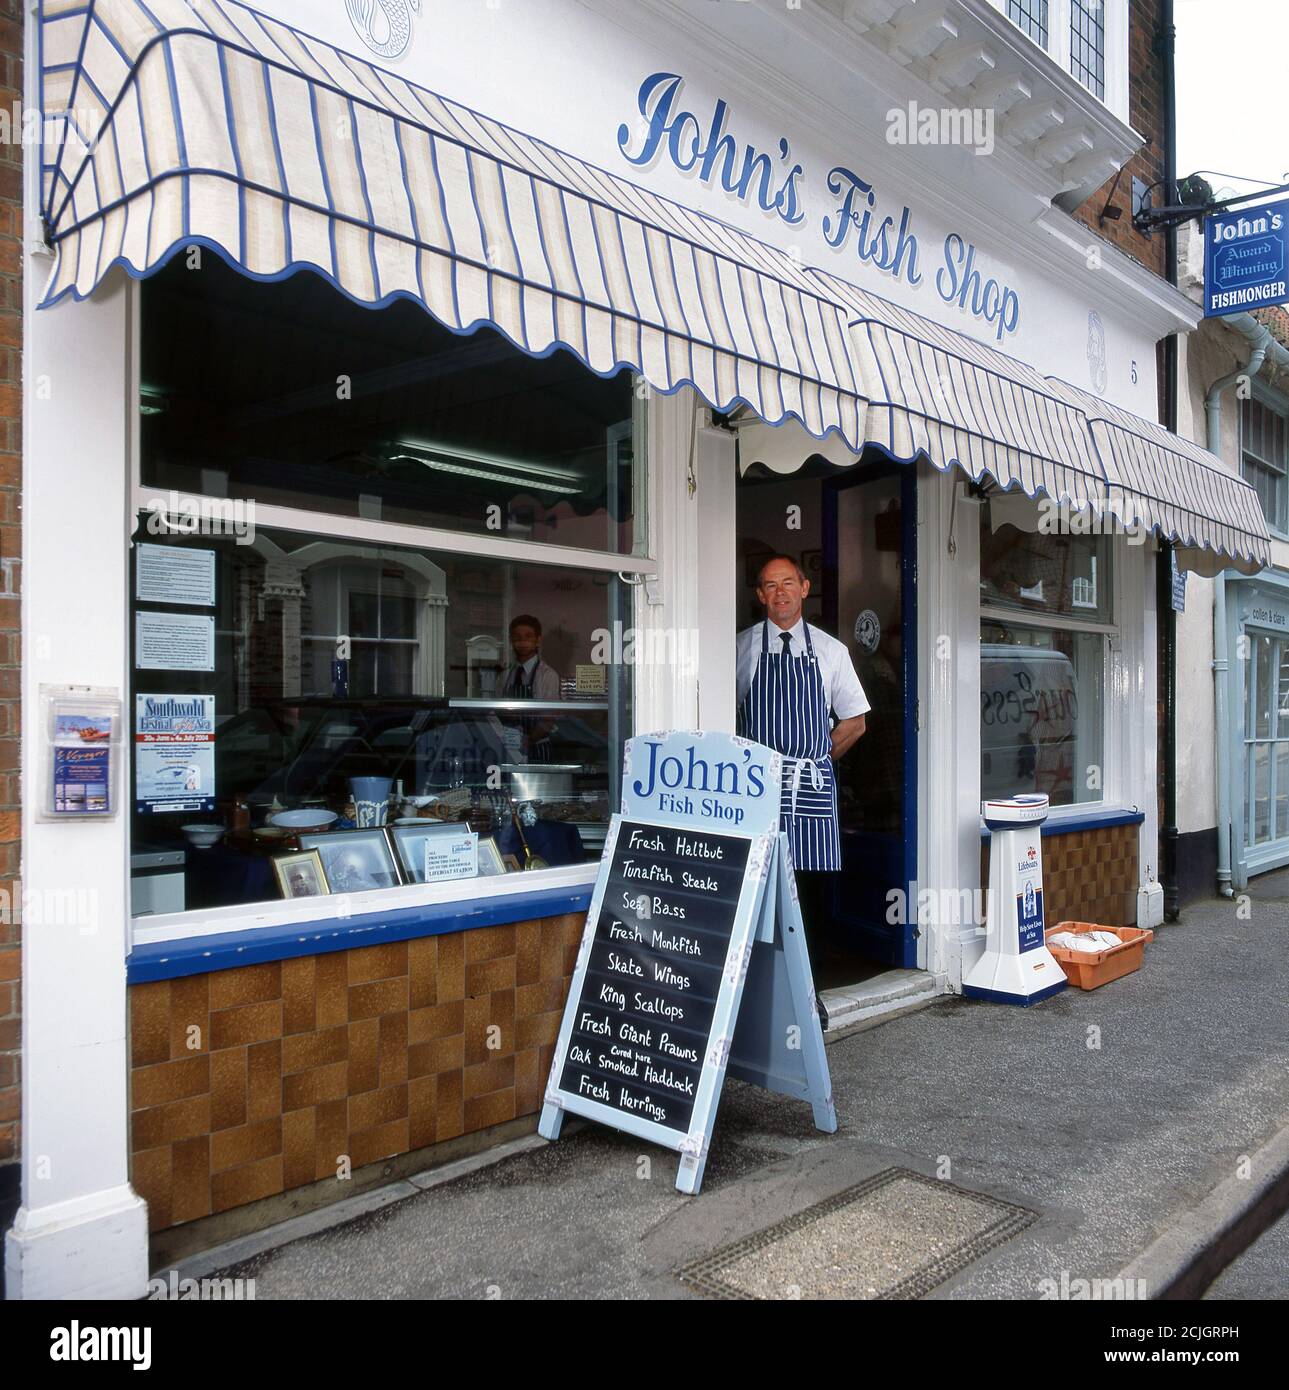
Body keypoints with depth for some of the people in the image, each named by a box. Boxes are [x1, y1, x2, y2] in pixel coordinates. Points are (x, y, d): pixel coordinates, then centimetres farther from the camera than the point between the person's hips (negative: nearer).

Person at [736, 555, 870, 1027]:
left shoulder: (831, 651, 11)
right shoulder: (742, 647, 6)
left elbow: (854, 722, 17)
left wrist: (815, 760, 9)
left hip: (814, 784, 2)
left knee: (814, 888, 2)